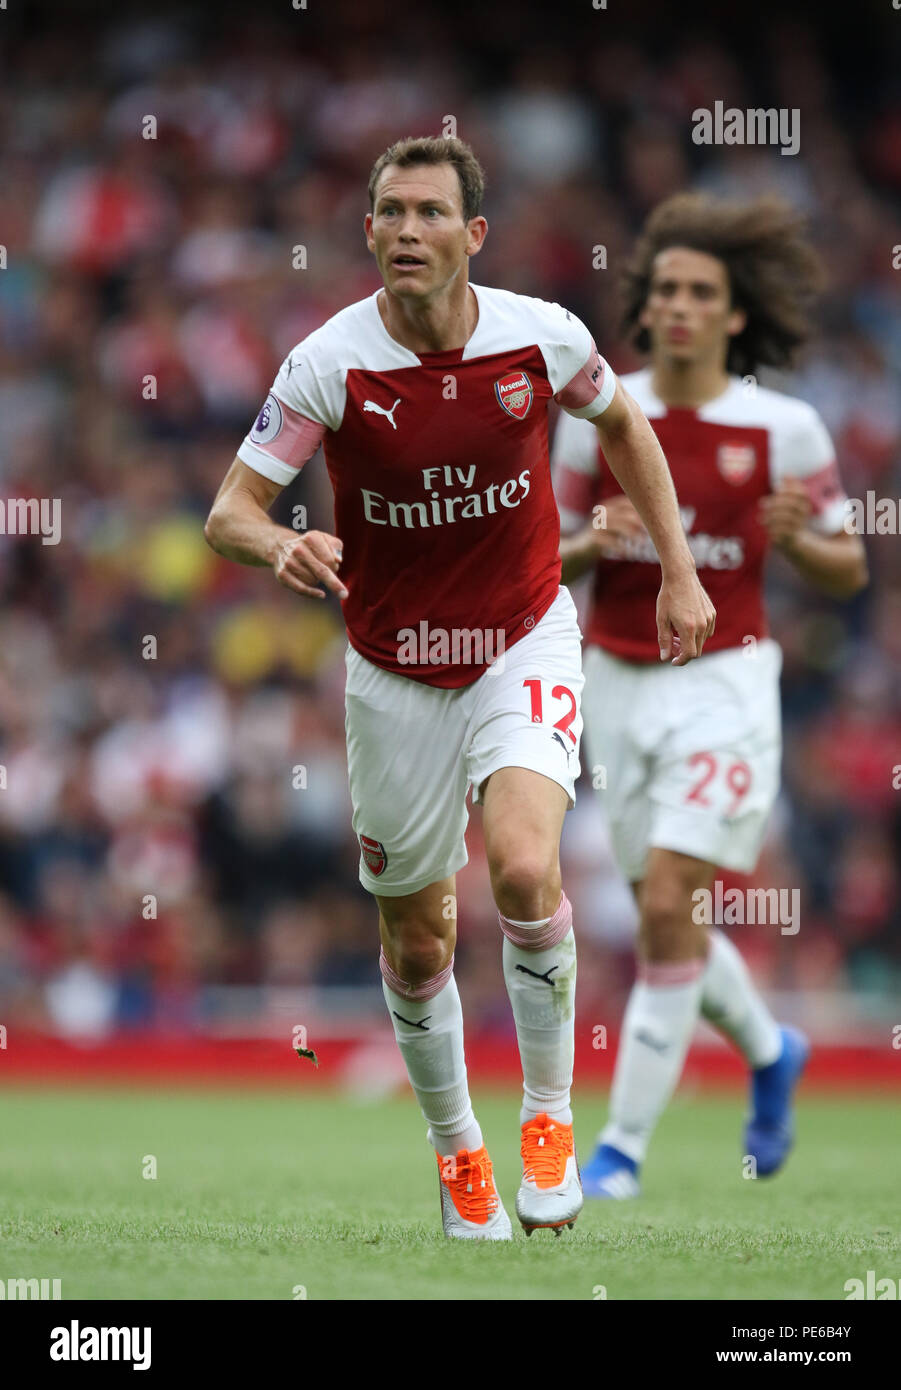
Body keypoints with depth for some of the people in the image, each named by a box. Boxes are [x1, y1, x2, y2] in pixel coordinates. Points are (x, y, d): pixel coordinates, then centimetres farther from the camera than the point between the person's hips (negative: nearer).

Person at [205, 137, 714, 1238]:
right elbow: (231, 510, -16)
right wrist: (283, 547, -39)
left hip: (524, 642, -1)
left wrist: (679, 570, 8)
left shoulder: (541, 336, -12)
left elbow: (621, 423, 10)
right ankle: (454, 1145, 34)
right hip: (394, 672, 1)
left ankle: (548, 1116, -5)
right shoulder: (329, 363, -16)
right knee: (416, 943, 9)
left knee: (524, 868, -26)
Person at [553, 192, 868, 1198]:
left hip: (724, 680, -4)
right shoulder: (597, 416, -1)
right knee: (666, 918, 12)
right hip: (618, 685, 4)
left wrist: (798, 539, -19)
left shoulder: (785, 428, -7)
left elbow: (849, 571, 2)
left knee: (668, 908, -15)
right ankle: (768, 1051, 43)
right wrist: (593, 541, -14)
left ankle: (624, 1146, -6)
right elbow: (551, 560, 8)